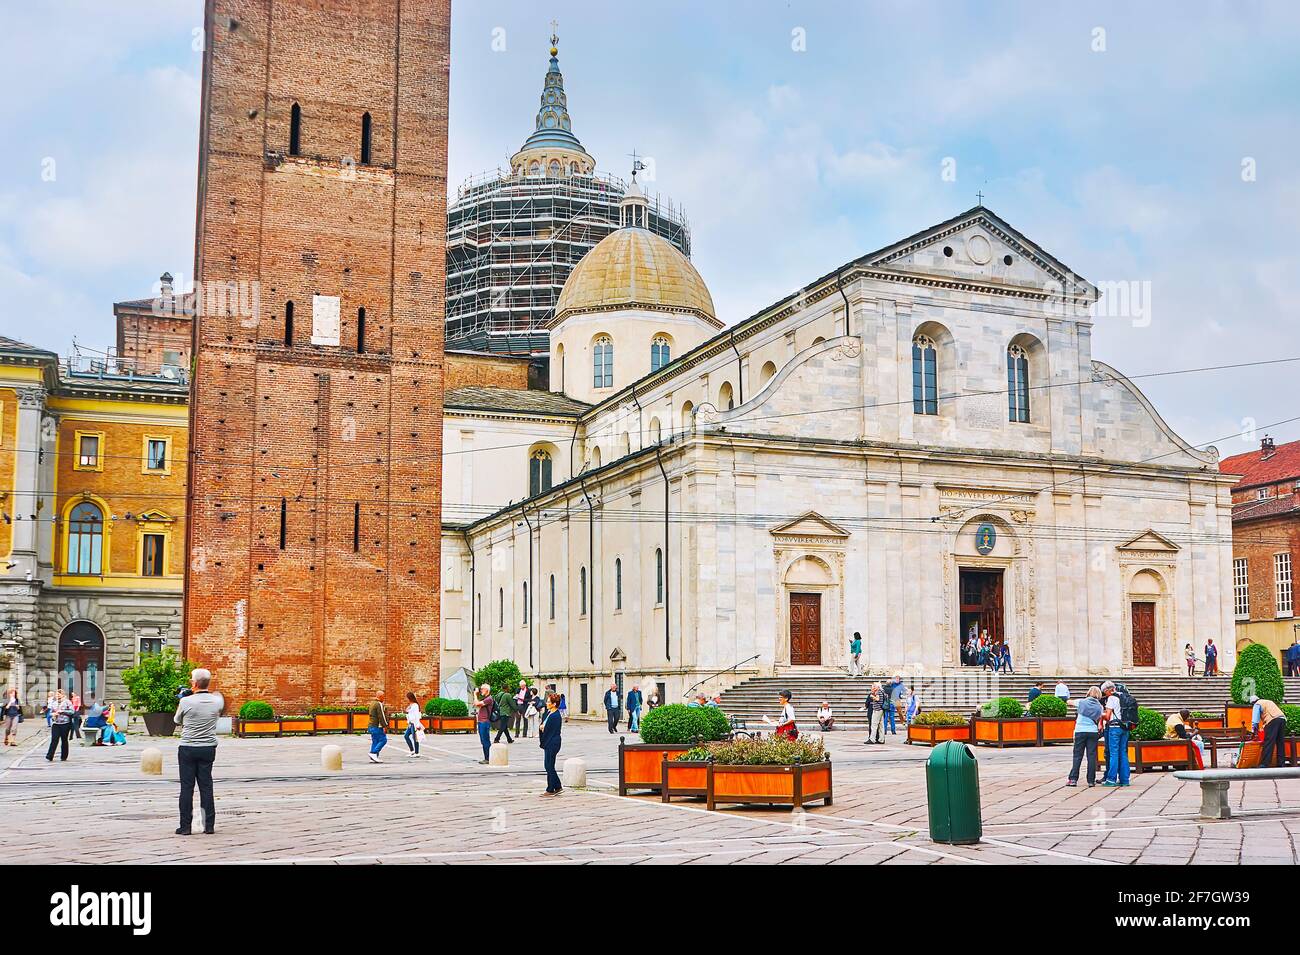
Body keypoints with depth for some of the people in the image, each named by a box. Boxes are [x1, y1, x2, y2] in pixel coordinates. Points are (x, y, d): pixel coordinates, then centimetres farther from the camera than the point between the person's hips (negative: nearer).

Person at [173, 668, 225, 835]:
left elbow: (177, 721, 5)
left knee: (187, 787, 3)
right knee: (206, 786, 8)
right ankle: (209, 826, 8)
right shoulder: (217, 701, -4)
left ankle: (185, 826, 4)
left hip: (187, 748, -3)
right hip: (208, 749, 3)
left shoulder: (186, 702, -12)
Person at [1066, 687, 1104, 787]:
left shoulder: (1082, 702, 0)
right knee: (1092, 756, 3)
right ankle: (1091, 781, 3)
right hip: (1093, 732, 1)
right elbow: (1099, 719, 8)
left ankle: (1073, 779, 0)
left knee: (1077, 756, 3)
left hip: (1080, 731, -1)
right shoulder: (1099, 706, 4)